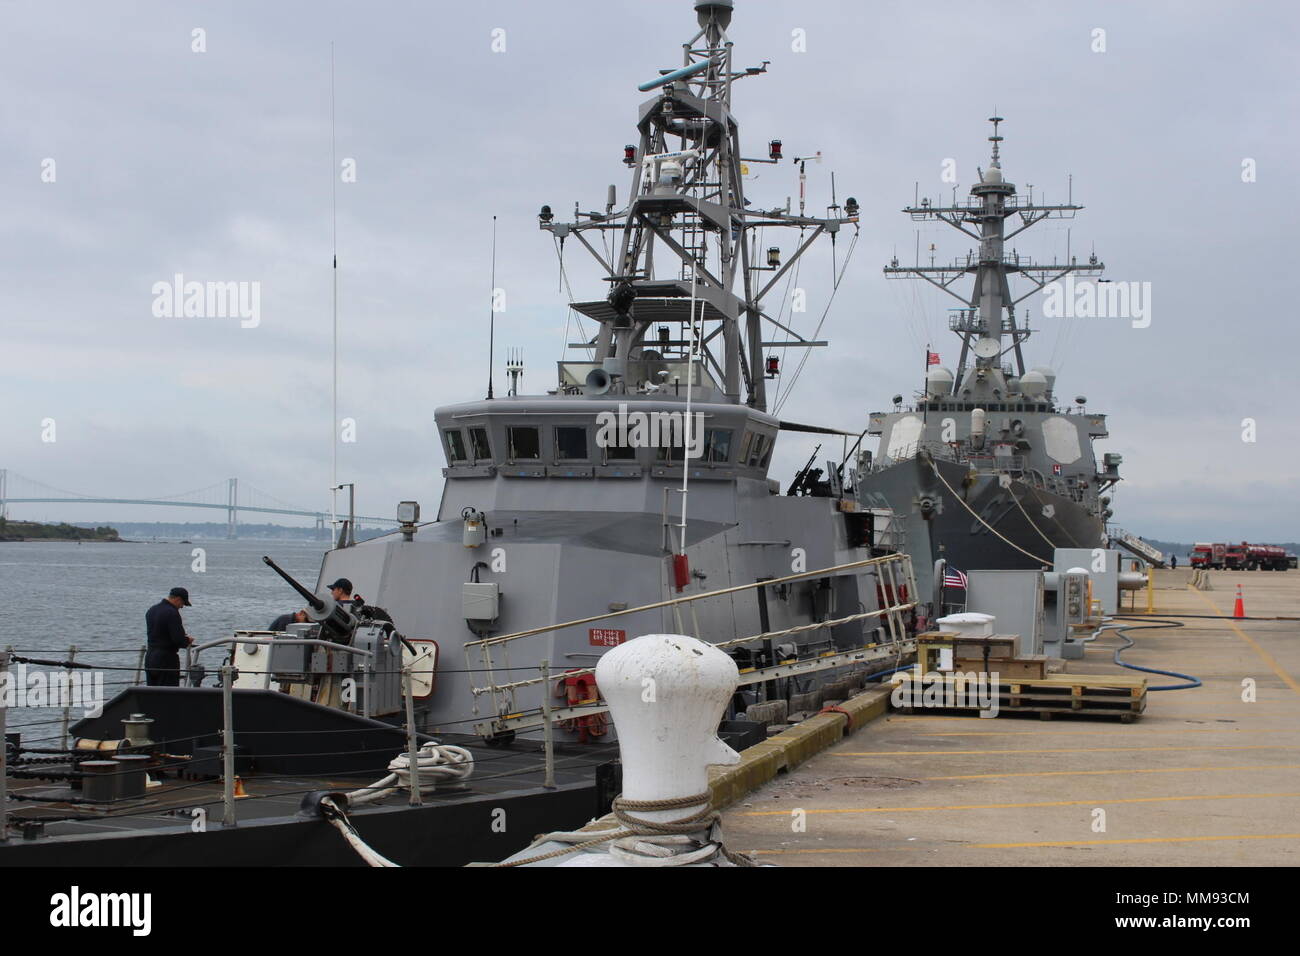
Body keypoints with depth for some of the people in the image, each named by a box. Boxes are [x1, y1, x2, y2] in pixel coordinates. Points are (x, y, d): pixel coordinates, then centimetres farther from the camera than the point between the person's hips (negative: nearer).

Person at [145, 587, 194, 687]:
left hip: (149, 657, 9)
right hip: (167, 659, -9)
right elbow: (179, 640, -21)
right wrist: (188, 640, 1)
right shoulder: (172, 612, -17)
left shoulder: (151, 610, 12)